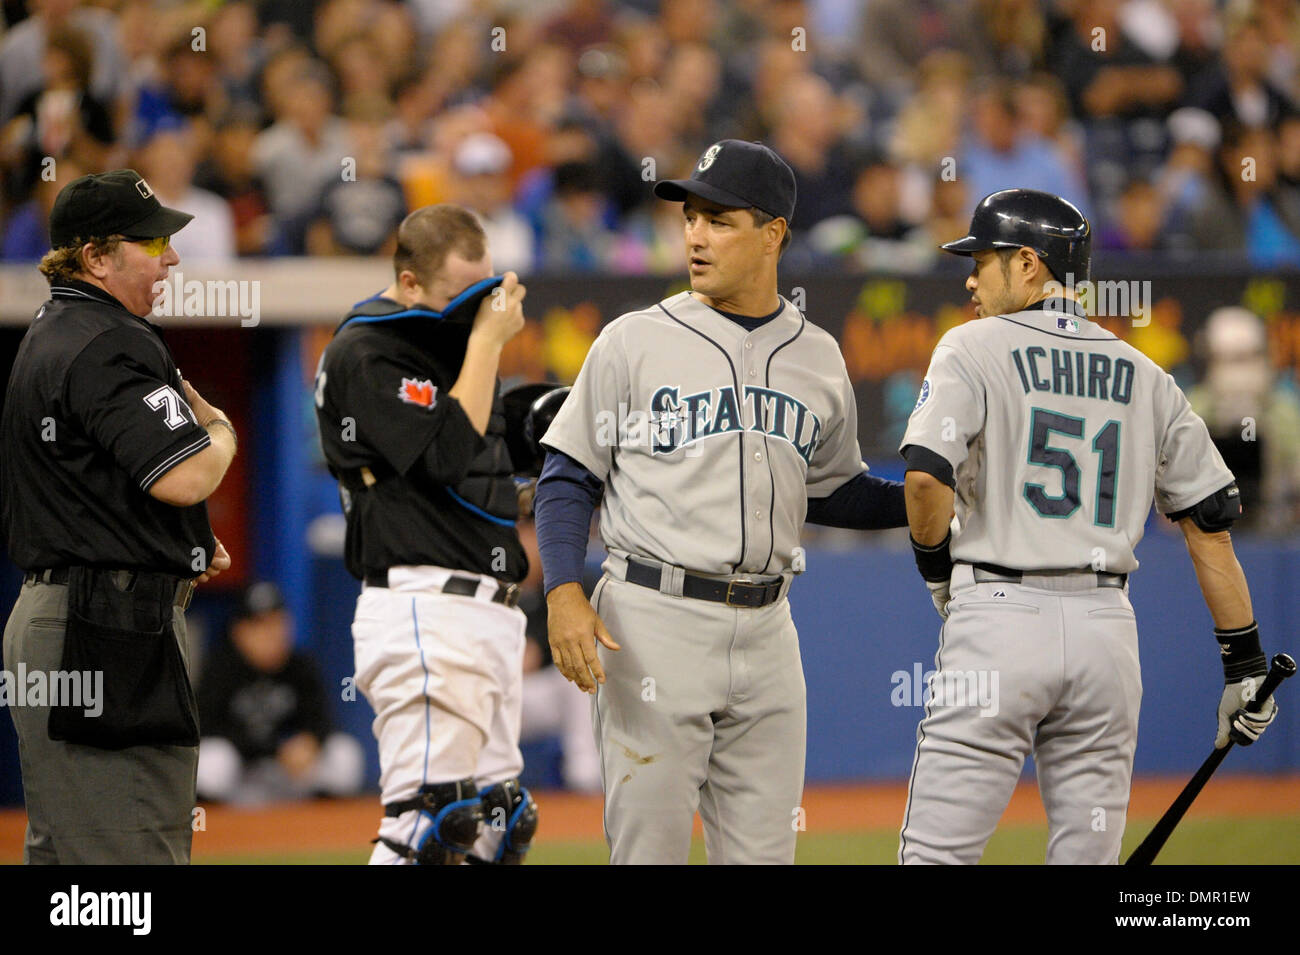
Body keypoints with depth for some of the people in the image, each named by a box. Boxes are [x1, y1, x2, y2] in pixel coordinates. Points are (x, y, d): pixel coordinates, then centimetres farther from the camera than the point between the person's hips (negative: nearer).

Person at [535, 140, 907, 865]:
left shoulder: (818, 358, 11)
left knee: (763, 850, 5)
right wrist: (565, 594, -13)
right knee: (649, 844, -5)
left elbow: (834, 493, 20)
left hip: (766, 631, 4)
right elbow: (569, 478, 0)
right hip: (654, 620, -4)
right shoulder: (636, 341, 0)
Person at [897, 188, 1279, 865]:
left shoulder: (974, 348, 0)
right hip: (1106, 630, 5)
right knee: (1087, 856, 8)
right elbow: (1211, 524, 12)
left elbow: (927, 476, -15)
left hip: (999, 614, -5)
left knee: (935, 855, -4)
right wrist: (1245, 662, 15)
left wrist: (935, 564, 4)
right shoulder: (1143, 376, 14)